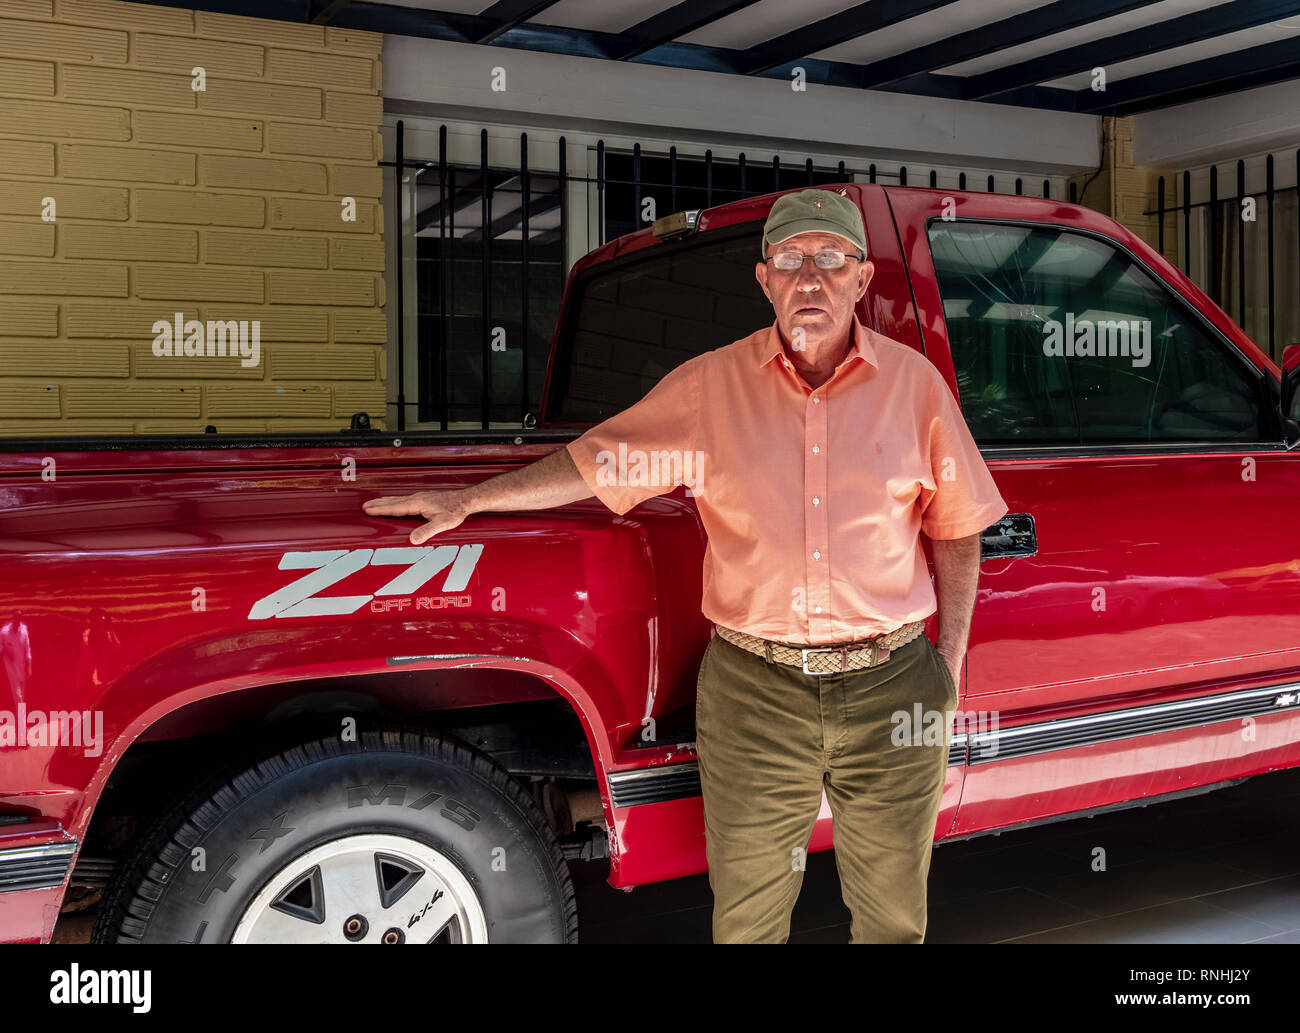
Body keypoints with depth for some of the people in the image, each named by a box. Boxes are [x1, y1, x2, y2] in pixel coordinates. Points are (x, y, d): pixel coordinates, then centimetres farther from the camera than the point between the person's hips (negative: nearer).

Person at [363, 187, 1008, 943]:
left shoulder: (915, 383, 1)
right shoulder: (709, 386, 0)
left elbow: (957, 530, 8)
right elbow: (595, 461, 8)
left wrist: (950, 667, 2)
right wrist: (468, 501, 7)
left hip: (890, 689, 1)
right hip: (752, 693, 0)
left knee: (893, 916, 16)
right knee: (746, 919, 14)